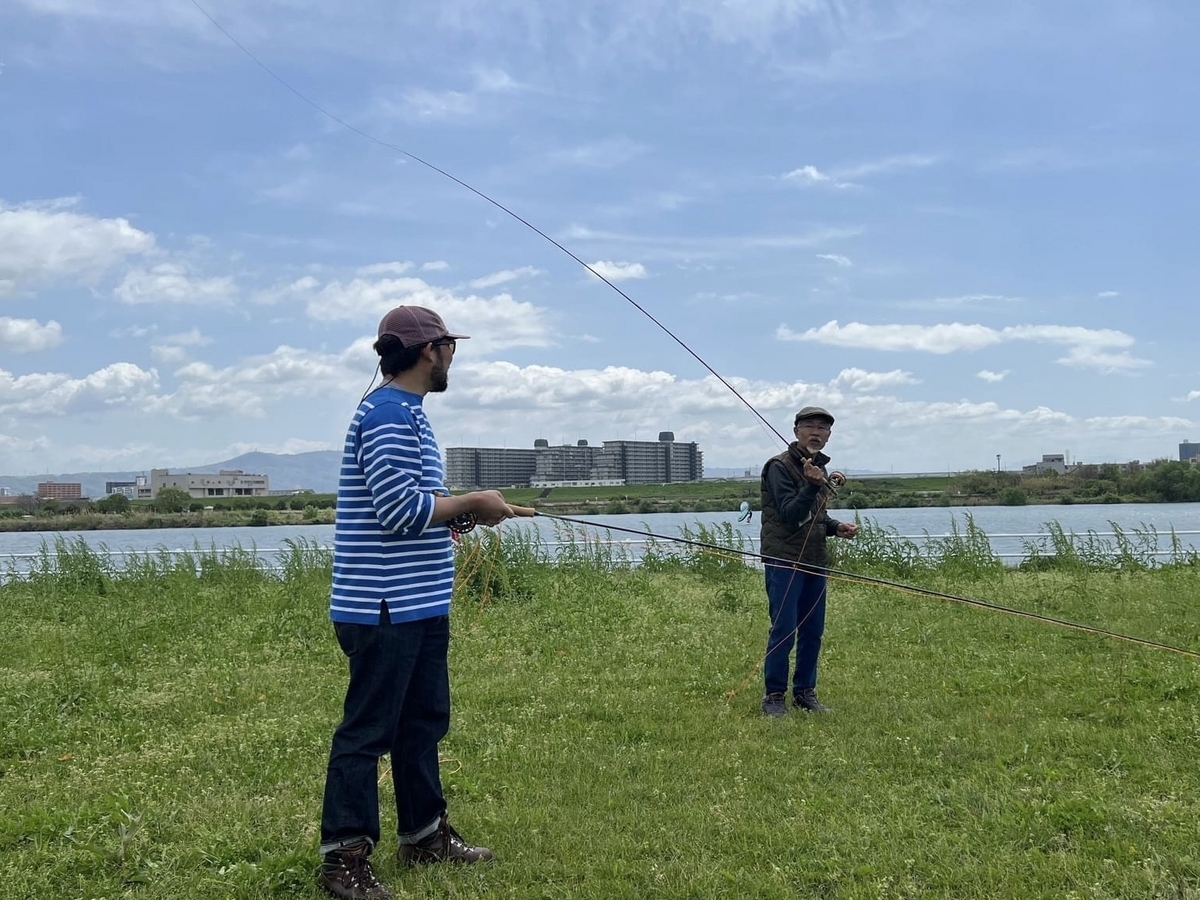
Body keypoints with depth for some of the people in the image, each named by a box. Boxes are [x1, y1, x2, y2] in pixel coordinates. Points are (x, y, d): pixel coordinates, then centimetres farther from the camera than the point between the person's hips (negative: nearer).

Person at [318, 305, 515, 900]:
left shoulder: (405, 413, 17)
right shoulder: (389, 414, -16)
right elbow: (399, 508, -22)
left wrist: (459, 514, 11)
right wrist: (472, 503, -12)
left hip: (418, 605, 11)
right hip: (385, 607, -11)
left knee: (423, 720, 18)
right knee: (368, 731, -3)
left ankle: (424, 835, 31)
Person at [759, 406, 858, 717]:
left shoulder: (820, 468, 16)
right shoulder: (780, 466, -10)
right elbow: (791, 515, -17)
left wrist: (836, 526, 7)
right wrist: (812, 485, -30)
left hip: (814, 560, 8)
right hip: (784, 559, -8)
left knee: (813, 630, 10)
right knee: (784, 629, -7)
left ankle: (805, 691, 21)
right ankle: (774, 695, 4)